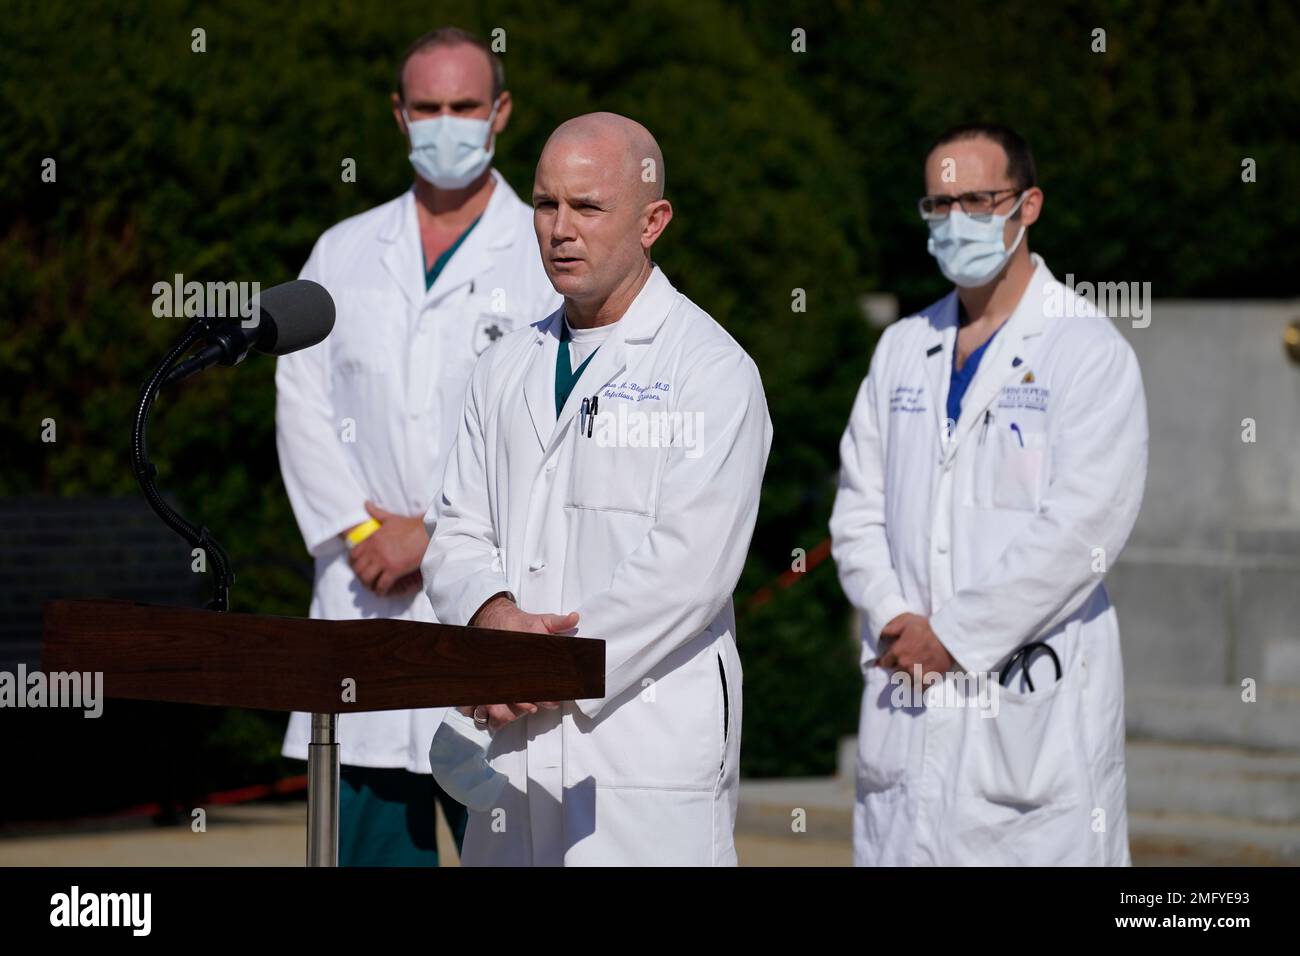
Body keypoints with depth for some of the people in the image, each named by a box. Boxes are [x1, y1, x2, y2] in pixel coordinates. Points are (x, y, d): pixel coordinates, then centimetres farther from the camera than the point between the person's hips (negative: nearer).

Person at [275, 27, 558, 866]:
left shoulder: (548, 255, 3)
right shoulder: (344, 254, 16)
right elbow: (302, 403, 9)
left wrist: (436, 535, -9)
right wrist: (363, 529, -4)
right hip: (364, 595, 4)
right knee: (370, 841, 4)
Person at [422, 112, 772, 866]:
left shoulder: (712, 370, -4)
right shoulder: (510, 371, 17)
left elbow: (690, 563, -13)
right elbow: (456, 532, 14)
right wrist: (494, 615, -8)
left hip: (650, 742, -6)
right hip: (519, 742, 6)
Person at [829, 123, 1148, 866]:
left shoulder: (1089, 352, -4)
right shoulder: (903, 348, 16)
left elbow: (1083, 527, -12)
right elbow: (859, 510, 13)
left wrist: (953, 633, -12)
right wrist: (894, 622, -5)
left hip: (1036, 699, -5)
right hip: (908, 698, 6)